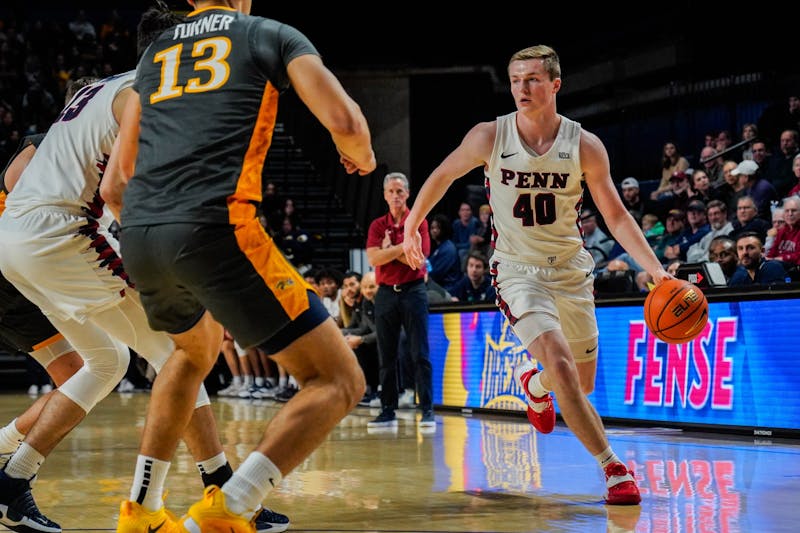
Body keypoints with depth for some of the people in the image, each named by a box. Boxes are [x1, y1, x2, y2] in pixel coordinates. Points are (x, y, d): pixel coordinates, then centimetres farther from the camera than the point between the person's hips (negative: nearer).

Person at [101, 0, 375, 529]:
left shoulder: (156, 53, 27)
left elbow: (114, 185, 27)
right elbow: (344, 121, -2)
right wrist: (362, 157, 22)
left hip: (137, 234, 7)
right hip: (215, 228, -6)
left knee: (198, 349, 37)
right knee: (339, 381, 0)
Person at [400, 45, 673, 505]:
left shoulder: (585, 146, -9)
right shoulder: (489, 137, -11)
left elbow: (615, 214, -4)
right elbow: (443, 175, 7)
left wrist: (656, 269, -15)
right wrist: (411, 226, 13)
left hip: (571, 270, 3)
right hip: (518, 270, -3)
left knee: (582, 383, 12)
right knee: (561, 364, -24)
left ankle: (533, 382, 48)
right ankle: (613, 468, -17)